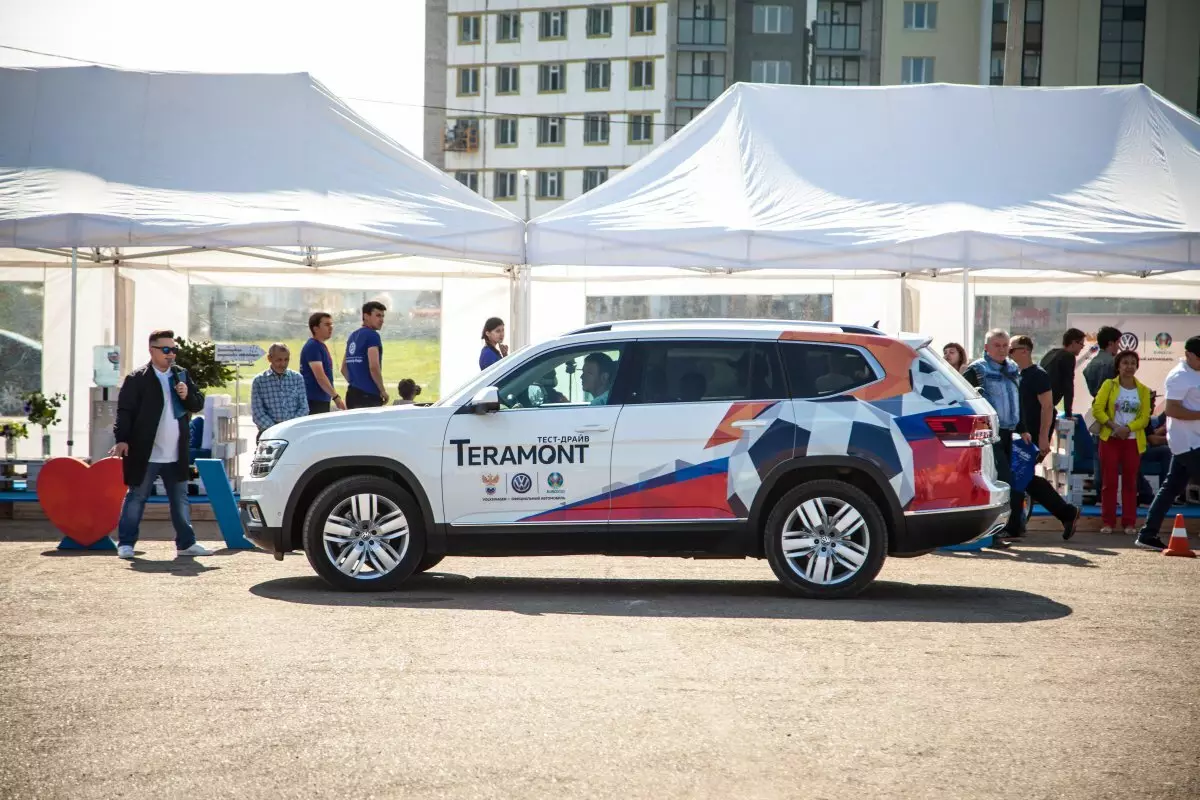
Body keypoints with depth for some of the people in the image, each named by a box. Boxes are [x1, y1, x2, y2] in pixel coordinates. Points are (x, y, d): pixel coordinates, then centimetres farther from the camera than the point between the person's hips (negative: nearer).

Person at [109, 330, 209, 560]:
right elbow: (124, 411, -11)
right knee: (136, 498, 2)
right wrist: (122, 439, -21)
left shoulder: (182, 375, 11)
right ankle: (126, 543, 7)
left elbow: (198, 403, 12)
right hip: (145, 454, -5)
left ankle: (186, 543, 18)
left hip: (176, 456, 5)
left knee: (181, 500, 11)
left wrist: (187, 396, -9)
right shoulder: (137, 379, -6)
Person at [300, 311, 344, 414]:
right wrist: (336, 397, -22)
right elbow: (320, 377, -20)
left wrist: (335, 397, 21)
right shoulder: (312, 347, -13)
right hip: (314, 402, -10)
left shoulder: (321, 346, 17)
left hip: (322, 401, 10)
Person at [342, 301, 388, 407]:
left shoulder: (353, 336, 15)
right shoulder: (372, 335, -9)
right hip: (369, 395, -8)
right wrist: (383, 391, -8)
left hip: (352, 394, 8)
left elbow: (344, 368, 19)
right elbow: (374, 367, -18)